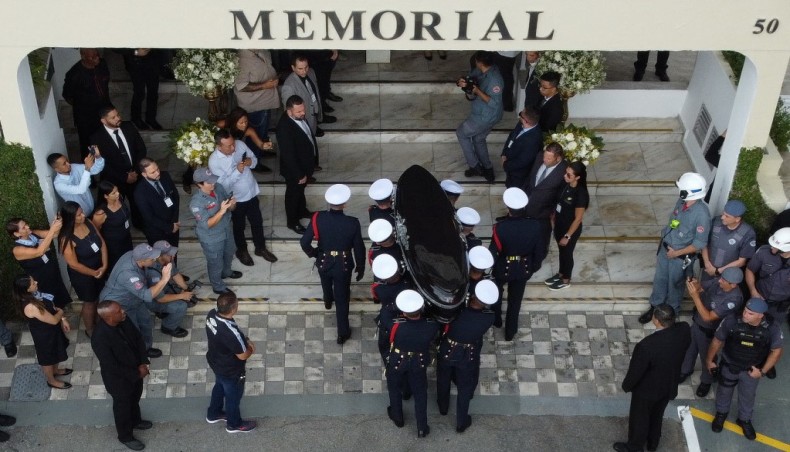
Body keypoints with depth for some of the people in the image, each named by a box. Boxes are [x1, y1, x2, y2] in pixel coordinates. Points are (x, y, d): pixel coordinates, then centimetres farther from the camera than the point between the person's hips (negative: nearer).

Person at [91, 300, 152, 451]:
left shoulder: (123, 320, -19)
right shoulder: (100, 338, -39)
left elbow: (138, 338, -3)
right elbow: (111, 367, -30)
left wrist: (143, 363, -13)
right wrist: (137, 374, -20)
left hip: (135, 371, 6)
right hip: (118, 379, -6)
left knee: (135, 398, 31)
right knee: (123, 406, 20)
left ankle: (135, 421, 60)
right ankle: (126, 436, 46)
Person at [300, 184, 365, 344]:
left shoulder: (318, 218, -24)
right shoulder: (352, 223, -26)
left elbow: (304, 243, -21)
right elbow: (359, 249, -14)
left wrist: (313, 253, 2)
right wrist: (360, 268, 4)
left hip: (324, 262, 2)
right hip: (343, 265, -2)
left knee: (326, 283, 36)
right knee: (342, 299, 16)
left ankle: (328, 301, 68)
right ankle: (343, 333, 28)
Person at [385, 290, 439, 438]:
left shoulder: (396, 326, -39)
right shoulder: (432, 325, -31)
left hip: (397, 362, -1)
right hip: (419, 364, 1)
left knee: (395, 389, 28)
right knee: (420, 393, 24)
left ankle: (397, 418, 51)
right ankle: (422, 428, 35)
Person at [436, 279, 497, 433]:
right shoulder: (489, 317, -30)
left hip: (447, 352, 0)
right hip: (468, 357, 0)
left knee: (443, 381, 30)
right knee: (465, 388, 25)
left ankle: (443, 407, 55)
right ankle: (461, 423, 41)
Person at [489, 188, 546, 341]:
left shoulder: (500, 227, -33)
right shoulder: (535, 226, -23)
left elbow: (493, 253, -22)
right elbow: (541, 251, -10)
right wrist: (534, 266, 10)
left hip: (502, 268, -2)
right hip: (523, 270, 2)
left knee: (496, 293, 31)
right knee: (515, 301, 24)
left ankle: (496, 320, 52)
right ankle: (510, 332, 41)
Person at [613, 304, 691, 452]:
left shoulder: (647, 345, -41)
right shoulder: (683, 330, -25)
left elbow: (635, 371, -25)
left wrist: (626, 386, -5)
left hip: (647, 389, -5)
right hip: (669, 386, 5)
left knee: (639, 418, 23)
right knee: (657, 416, 31)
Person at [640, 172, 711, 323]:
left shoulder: (702, 214, -31)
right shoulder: (681, 202, -10)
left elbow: (700, 243, -24)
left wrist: (677, 253, -17)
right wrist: (664, 241, 12)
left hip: (681, 257, -6)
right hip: (665, 248, 6)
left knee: (674, 284, 17)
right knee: (659, 279, 21)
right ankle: (655, 307, 44)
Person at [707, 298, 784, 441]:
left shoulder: (773, 328, -29)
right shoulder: (731, 320, -33)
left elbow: (776, 350, -11)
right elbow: (717, 340, -14)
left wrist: (763, 371, -13)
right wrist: (710, 360, -2)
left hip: (752, 370, 1)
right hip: (729, 366, 0)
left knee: (748, 396, 26)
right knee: (724, 391, 26)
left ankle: (744, 419, 54)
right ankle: (721, 413, 56)